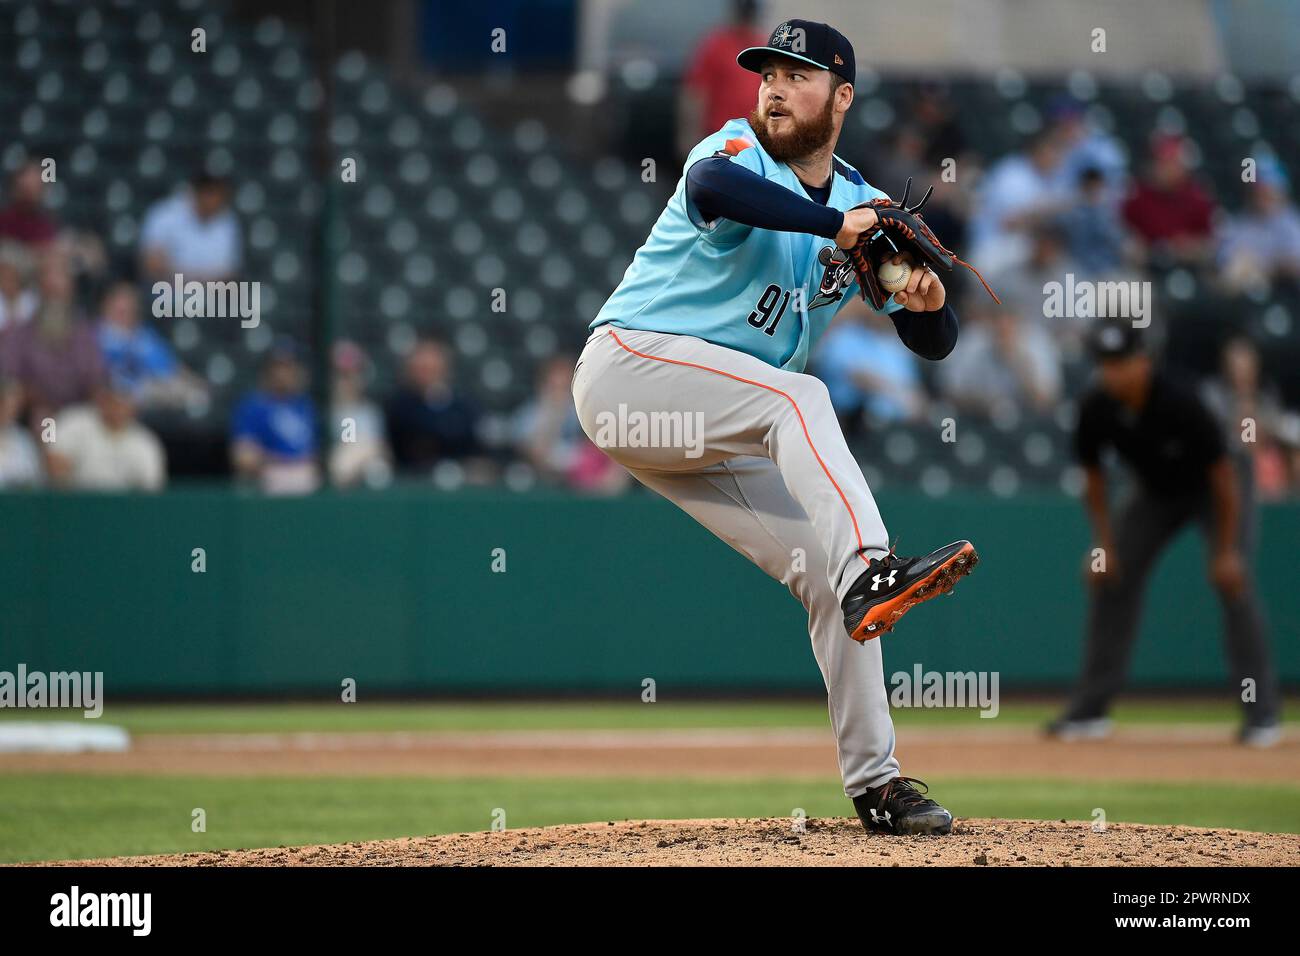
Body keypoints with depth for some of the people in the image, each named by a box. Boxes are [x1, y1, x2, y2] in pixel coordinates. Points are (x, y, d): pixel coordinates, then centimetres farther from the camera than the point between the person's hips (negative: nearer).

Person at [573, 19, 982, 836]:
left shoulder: (865, 210, 12)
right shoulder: (739, 152, -6)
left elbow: (933, 343, 8)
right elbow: (710, 188, -34)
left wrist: (929, 300, -16)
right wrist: (836, 225, -37)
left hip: (715, 432, 7)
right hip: (630, 367, -7)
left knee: (829, 574, 0)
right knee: (800, 395, -31)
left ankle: (874, 781, 5)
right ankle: (869, 569, -51)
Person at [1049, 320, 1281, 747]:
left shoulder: (1180, 403, -35)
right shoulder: (1096, 409, -21)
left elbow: (1223, 475, -27)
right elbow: (1094, 478, -4)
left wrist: (1226, 551, -27)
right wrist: (1104, 546, -9)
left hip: (1210, 489, -5)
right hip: (1156, 494, 5)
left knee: (1234, 582, -21)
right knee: (1110, 581, -3)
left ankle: (1262, 711, -16)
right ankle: (1090, 708, 5)